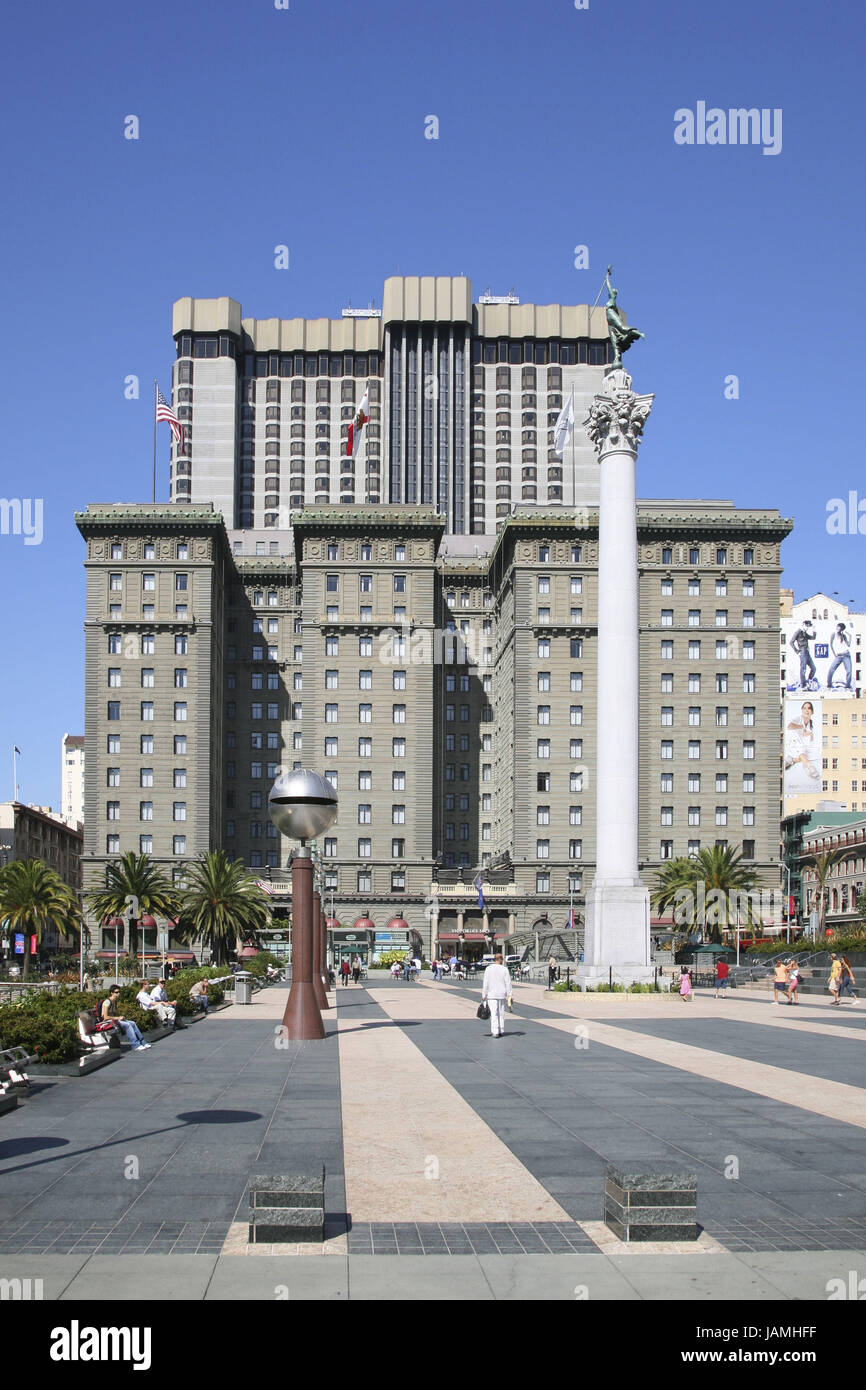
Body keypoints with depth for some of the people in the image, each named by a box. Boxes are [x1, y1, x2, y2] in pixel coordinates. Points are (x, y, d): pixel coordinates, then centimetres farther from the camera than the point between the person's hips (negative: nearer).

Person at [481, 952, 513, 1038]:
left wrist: (484, 995, 1)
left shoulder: (488, 969, -5)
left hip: (492, 995, -2)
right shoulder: (504, 969, -2)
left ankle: (495, 1032, -11)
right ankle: (501, 1031, 18)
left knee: (493, 1013, -3)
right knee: (501, 1013, 13)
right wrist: (509, 995, 5)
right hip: (502, 995, 2)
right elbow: (508, 983, -1)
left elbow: (485, 983, -5)